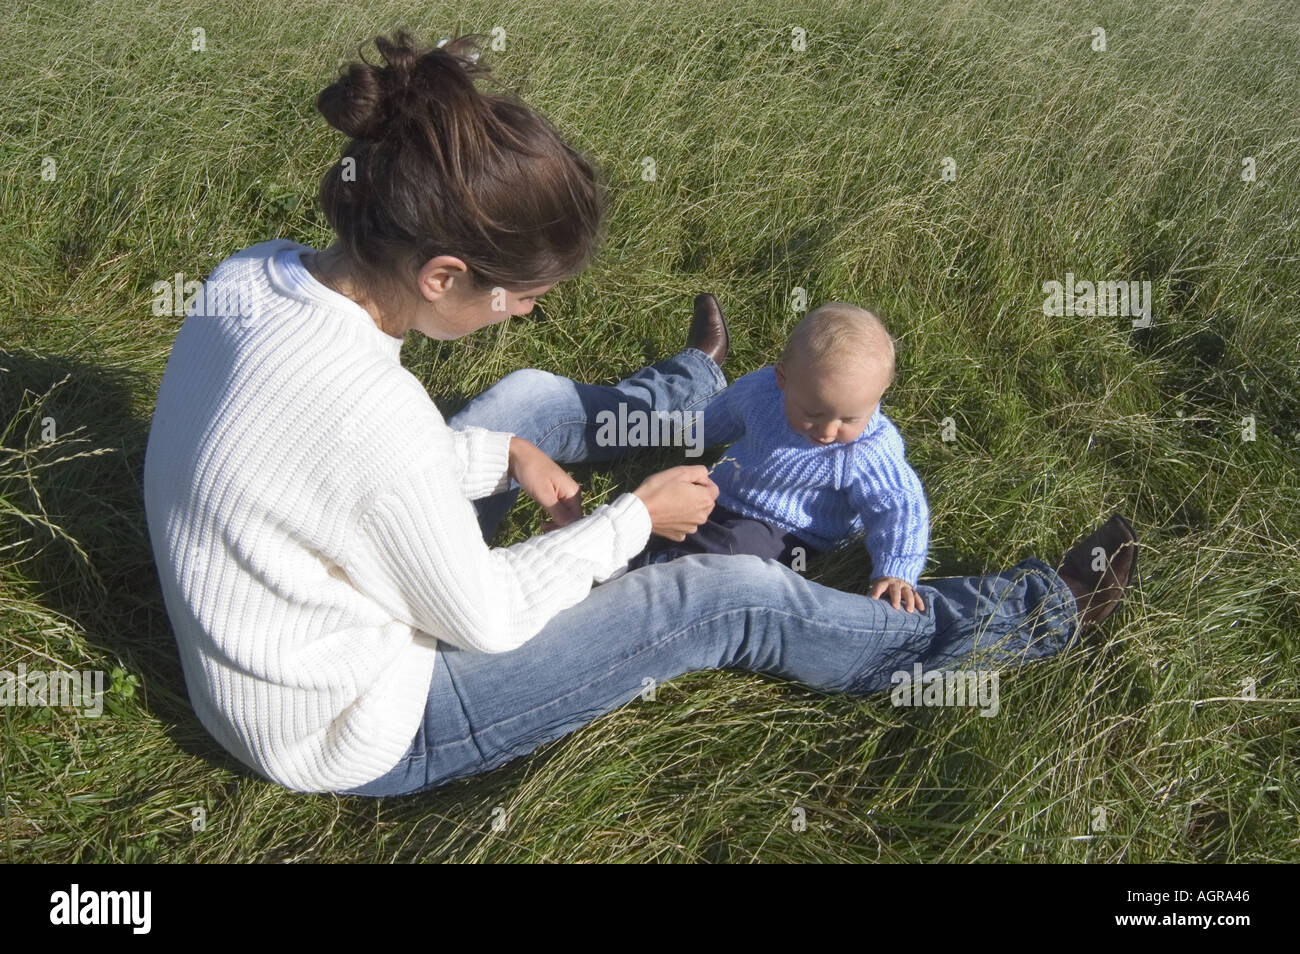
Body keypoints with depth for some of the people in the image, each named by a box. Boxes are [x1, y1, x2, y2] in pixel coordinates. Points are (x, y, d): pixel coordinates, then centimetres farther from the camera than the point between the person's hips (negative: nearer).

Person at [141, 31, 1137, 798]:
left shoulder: (251, 276, -14)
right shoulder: (372, 411, -40)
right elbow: (485, 618, -24)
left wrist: (504, 453, -3)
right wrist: (636, 518, -11)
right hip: (354, 740, -7)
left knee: (532, 397, 19)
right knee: (730, 598, -4)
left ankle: (689, 386, 55)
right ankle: (1021, 618, 16)